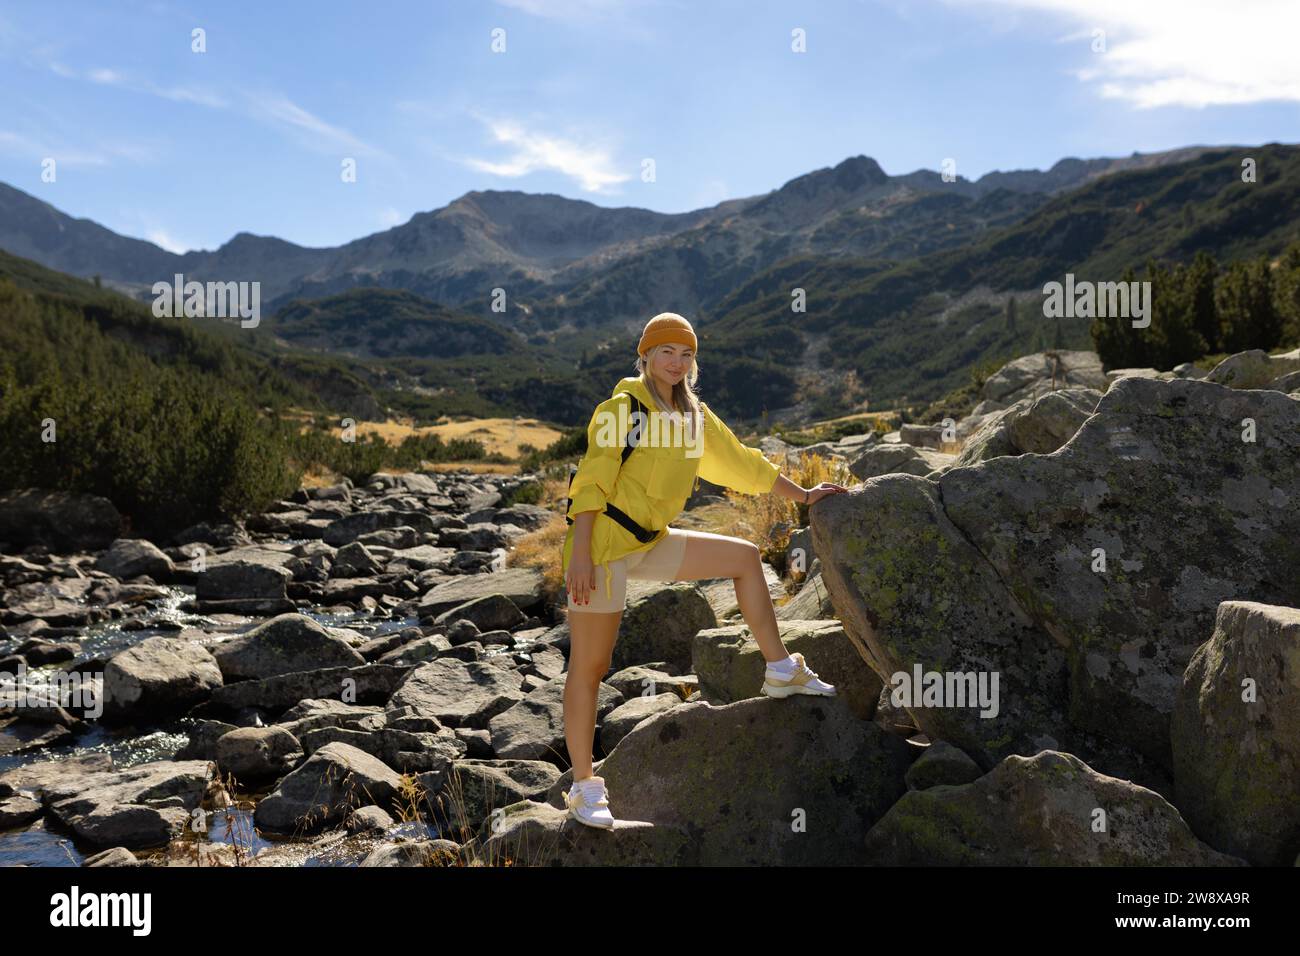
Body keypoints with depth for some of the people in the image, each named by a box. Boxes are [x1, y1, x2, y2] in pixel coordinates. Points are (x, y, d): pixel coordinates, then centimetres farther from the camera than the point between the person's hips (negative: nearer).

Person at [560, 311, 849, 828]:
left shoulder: (695, 415, 12)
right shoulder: (623, 407, -11)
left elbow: (741, 461, 21)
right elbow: (592, 481, -17)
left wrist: (802, 495, 25)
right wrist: (579, 554, -24)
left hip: (649, 542, 8)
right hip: (601, 542, -8)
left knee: (745, 558, 10)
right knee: (589, 665, -3)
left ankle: (780, 671, 18)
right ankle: (583, 786, 8)